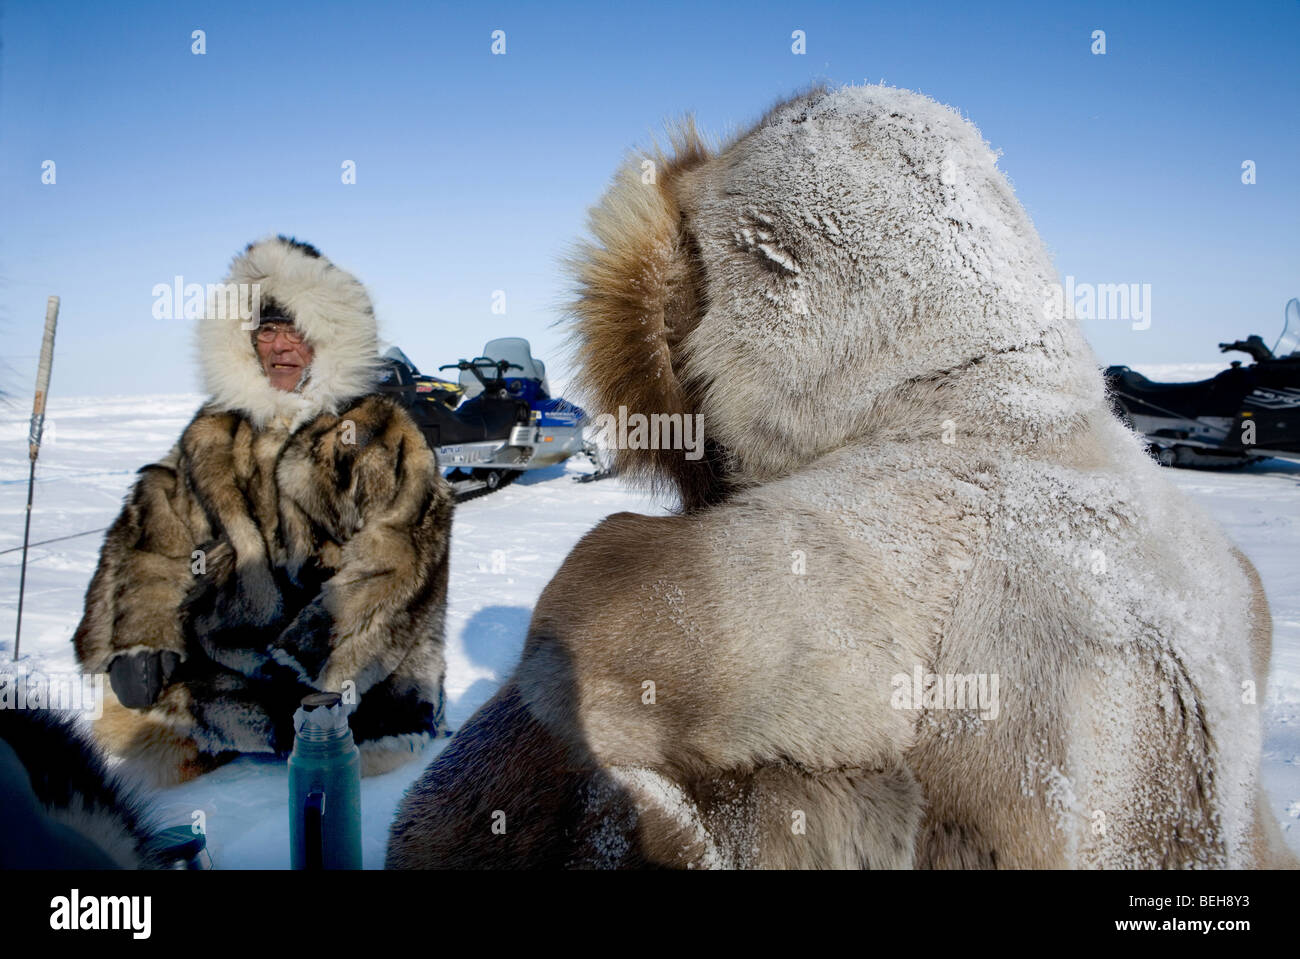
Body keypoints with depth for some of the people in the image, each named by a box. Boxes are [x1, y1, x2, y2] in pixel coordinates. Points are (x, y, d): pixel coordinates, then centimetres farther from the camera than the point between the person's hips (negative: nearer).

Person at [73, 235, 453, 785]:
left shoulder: (381, 433, 0)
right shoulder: (212, 436, 14)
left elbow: (395, 560, -9)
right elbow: (157, 538, 15)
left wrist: (319, 652, -19)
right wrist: (140, 640, 0)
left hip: (354, 673, -4)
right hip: (220, 668, 4)